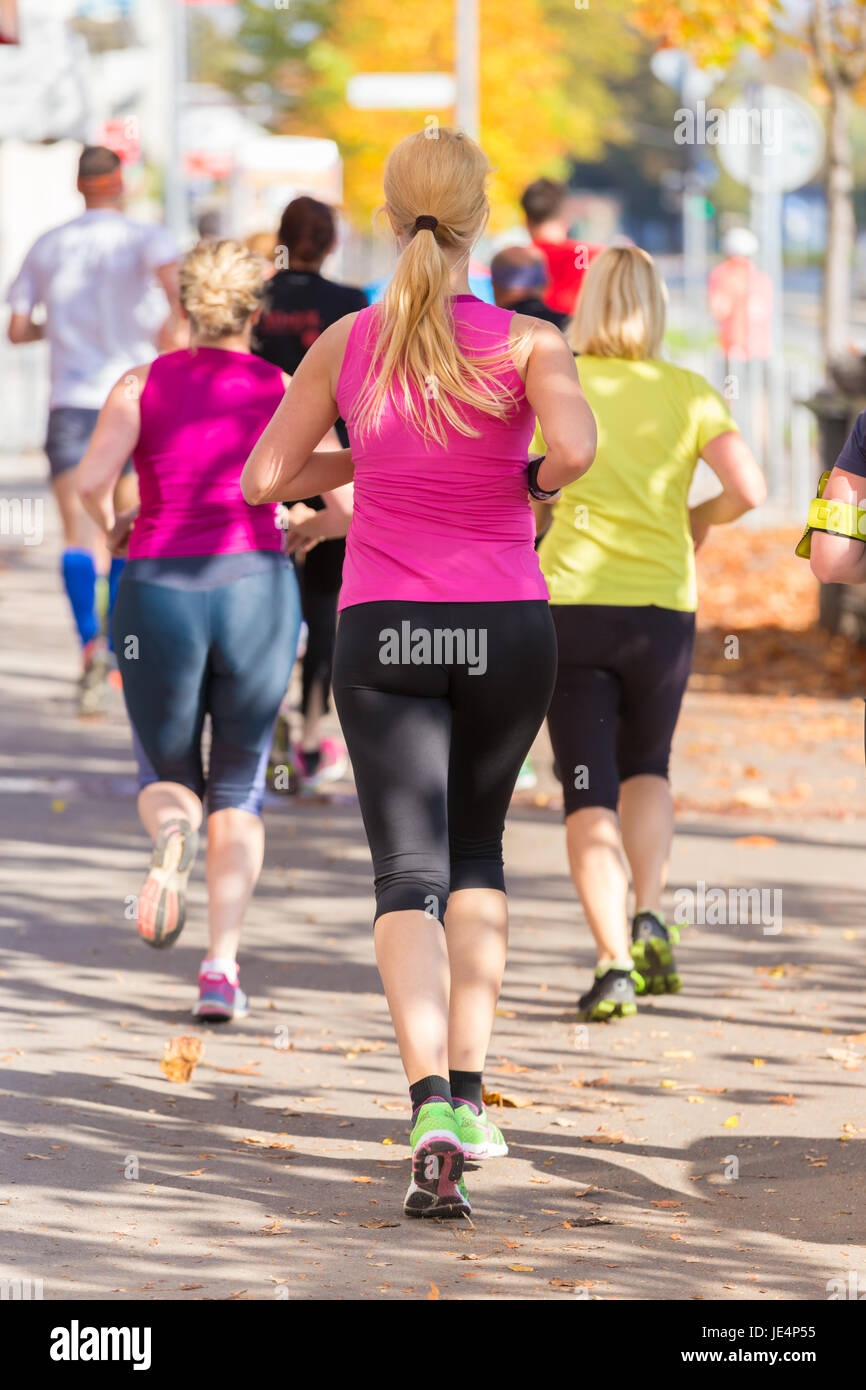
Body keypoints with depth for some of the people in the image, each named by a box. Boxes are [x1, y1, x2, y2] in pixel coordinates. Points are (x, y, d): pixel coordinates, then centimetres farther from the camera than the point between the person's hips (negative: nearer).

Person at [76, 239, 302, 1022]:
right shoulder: (285, 392, 5)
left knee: (167, 772, 19)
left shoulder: (143, 385, 4)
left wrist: (110, 527, 11)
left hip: (159, 585, 0)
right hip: (254, 583, 0)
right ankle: (223, 963, -4)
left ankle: (171, 833, -19)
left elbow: (92, 479, -10)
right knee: (239, 789, 12)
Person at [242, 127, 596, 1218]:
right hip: (505, 627, 0)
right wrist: (536, 481, -3)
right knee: (476, 851, 21)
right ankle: (469, 1091, 12)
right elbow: (575, 447, -25)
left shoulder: (347, 343, -1)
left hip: (384, 633, 0)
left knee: (409, 875, -3)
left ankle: (431, 1104, -25)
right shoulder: (526, 342, -7)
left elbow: (263, 478, 3)